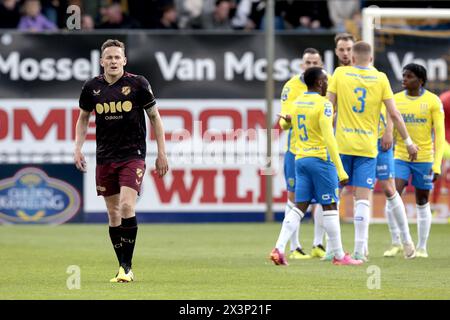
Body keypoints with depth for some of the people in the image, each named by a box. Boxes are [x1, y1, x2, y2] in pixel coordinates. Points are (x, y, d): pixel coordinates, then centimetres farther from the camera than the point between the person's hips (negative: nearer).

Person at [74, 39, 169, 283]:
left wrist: (161, 153, 1)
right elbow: (83, 118, 18)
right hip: (105, 159, 4)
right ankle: (123, 268, 15)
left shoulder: (137, 84, -5)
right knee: (113, 213, 6)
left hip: (133, 155, -4)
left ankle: (127, 266, -13)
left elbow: (154, 117, 3)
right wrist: (78, 148, 6)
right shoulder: (92, 87, 3)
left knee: (127, 207, -18)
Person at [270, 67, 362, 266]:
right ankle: (338, 255, 5)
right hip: (320, 159, -7)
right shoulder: (323, 104, -12)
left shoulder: (297, 103, 10)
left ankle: (279, 248, -9)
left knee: (299, 207, 5)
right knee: (330, 207, 1)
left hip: (300, 158, 7)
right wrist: (341, 171, -17)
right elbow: (328, 139, -17)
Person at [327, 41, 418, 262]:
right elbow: (394, 114, 0)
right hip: (368, 146, 0)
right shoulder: (380, 78, 2)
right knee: (362, 198, 0)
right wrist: (408, 141, 8)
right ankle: (360, 250, -5)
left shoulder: (340, 74, 1)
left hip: (342, 144, 0)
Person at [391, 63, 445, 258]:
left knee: (422, 203, 7)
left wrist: (437, 164, -13)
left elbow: (439, 134, -6)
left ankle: (422, 247, 17)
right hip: (400, 158, 2)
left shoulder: (433, 101, -5)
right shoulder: (396, 100, 3)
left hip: (424, 159, -2)